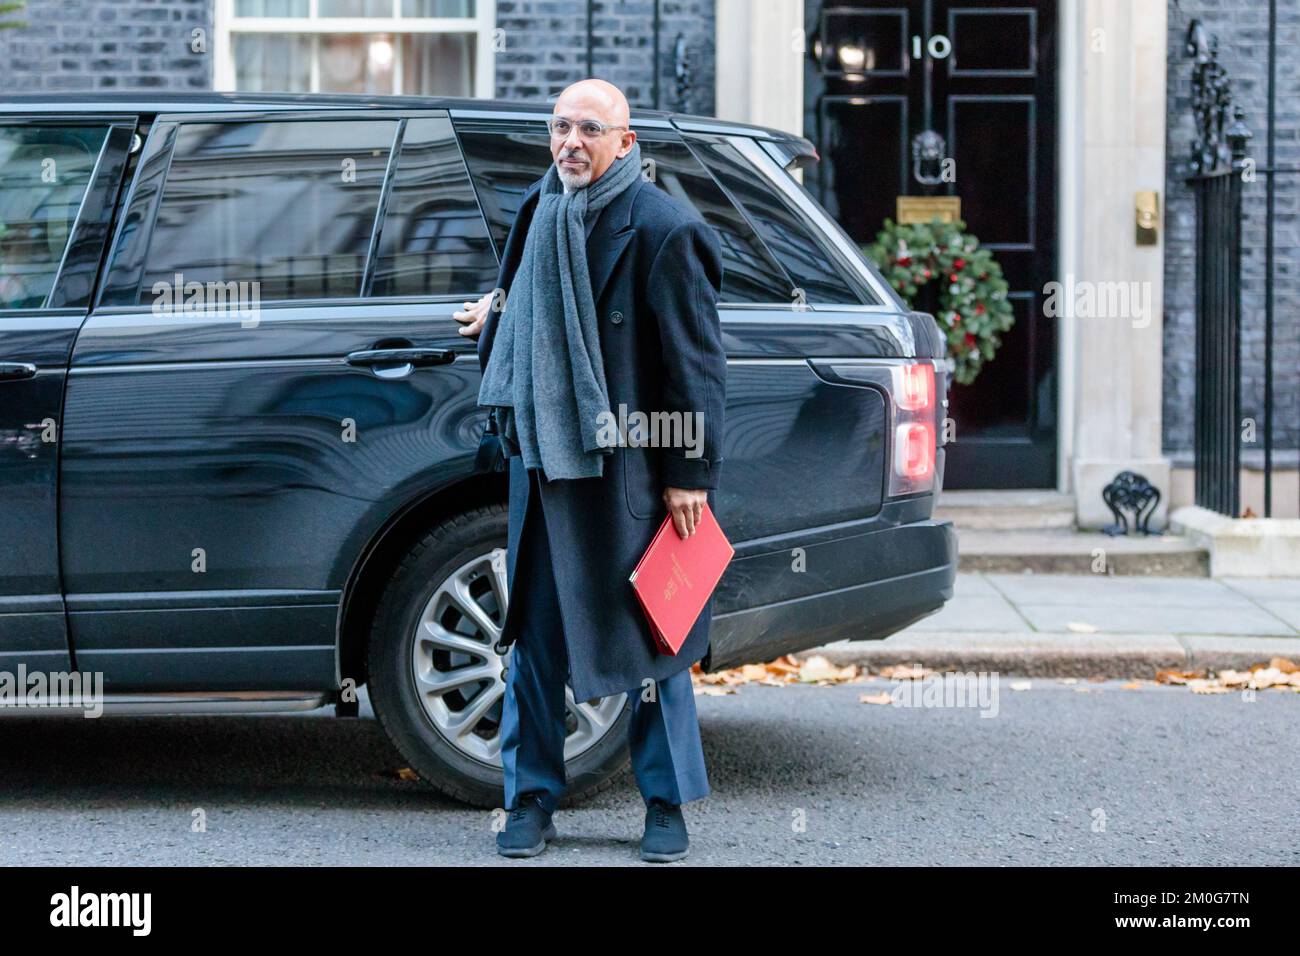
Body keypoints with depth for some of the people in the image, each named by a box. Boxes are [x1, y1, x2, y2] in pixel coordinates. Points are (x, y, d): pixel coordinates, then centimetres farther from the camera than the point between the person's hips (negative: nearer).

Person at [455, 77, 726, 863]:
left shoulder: (665, 230, -12)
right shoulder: (540, 210, 9)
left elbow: (696, 361, -11)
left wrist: (690, 474, -12)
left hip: (629, 472, -6)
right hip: (542, 457, 6)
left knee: (649, 639, 3)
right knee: (535, 636, 8)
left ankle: (668, 805, 15)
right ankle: (532, 799, 18)